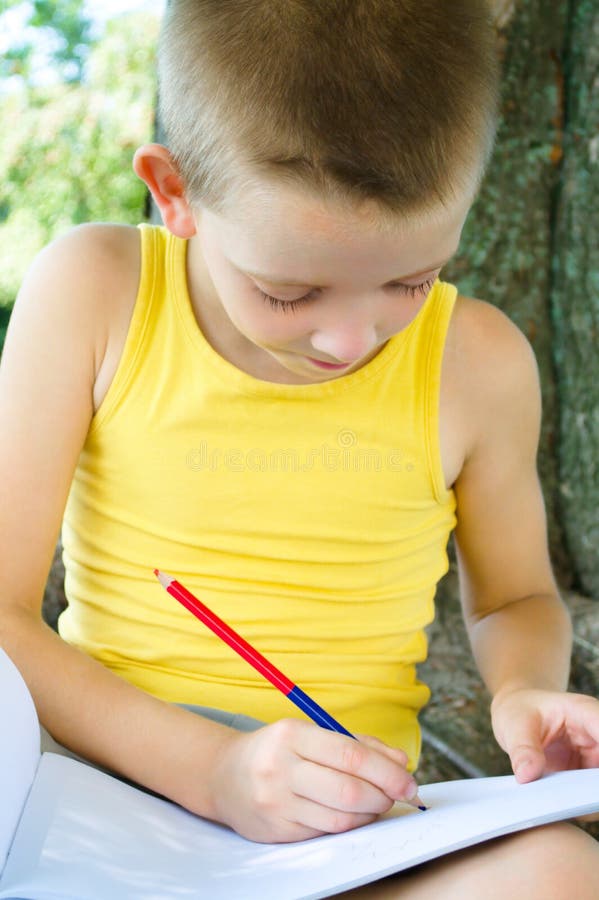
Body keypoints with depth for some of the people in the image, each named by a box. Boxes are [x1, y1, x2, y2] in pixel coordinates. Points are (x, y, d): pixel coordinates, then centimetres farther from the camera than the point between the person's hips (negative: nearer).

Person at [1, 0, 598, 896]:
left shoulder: (479, 364, -3)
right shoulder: (95, 293, -7)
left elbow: (514, 599, 16)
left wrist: (525, 691, -7)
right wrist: (210, 766, -23)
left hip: (353, 821, 4)